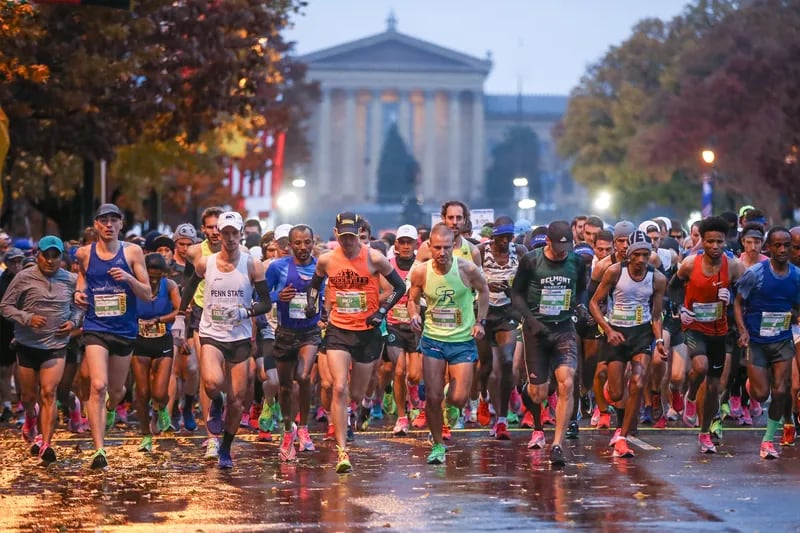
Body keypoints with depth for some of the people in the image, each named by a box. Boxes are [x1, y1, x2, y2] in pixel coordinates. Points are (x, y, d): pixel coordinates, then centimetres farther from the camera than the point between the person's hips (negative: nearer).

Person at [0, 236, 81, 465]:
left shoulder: (71, 281, 0)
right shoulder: (24, 278, -7)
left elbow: (79, 306, 16)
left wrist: (74, 322, -5)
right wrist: (27, 318, -20)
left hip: (56, 346, 0)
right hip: (27, 345, 0)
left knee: (48, 393, -14)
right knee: (29, 396, 12)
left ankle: (45, 444, -16)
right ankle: (30, 418, 48)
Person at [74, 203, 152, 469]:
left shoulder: (132, 252, -2)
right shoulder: (84, 253, 1)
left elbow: (148, 294, -2)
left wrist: (129, 278, -20)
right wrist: (80, 291, 4)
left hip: (125, 330, 1)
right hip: (96, 329, -1)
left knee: (116, 390, 17)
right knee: (98, 386, -20)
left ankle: (111, 407, 57)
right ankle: (99, 450, -22)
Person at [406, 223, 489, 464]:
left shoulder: (467, 269, -14)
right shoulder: (420, 273, -10)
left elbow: (483, 290, 6)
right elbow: (412, 298, 8)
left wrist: (480, 321, 0)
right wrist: (414, 316, -13)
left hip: (463, 340, -1)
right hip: (433, 339, 1)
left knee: (459, 398, -7)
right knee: (432, 398, -4)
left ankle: (451, 402, 31)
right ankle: (438, 445, 15)